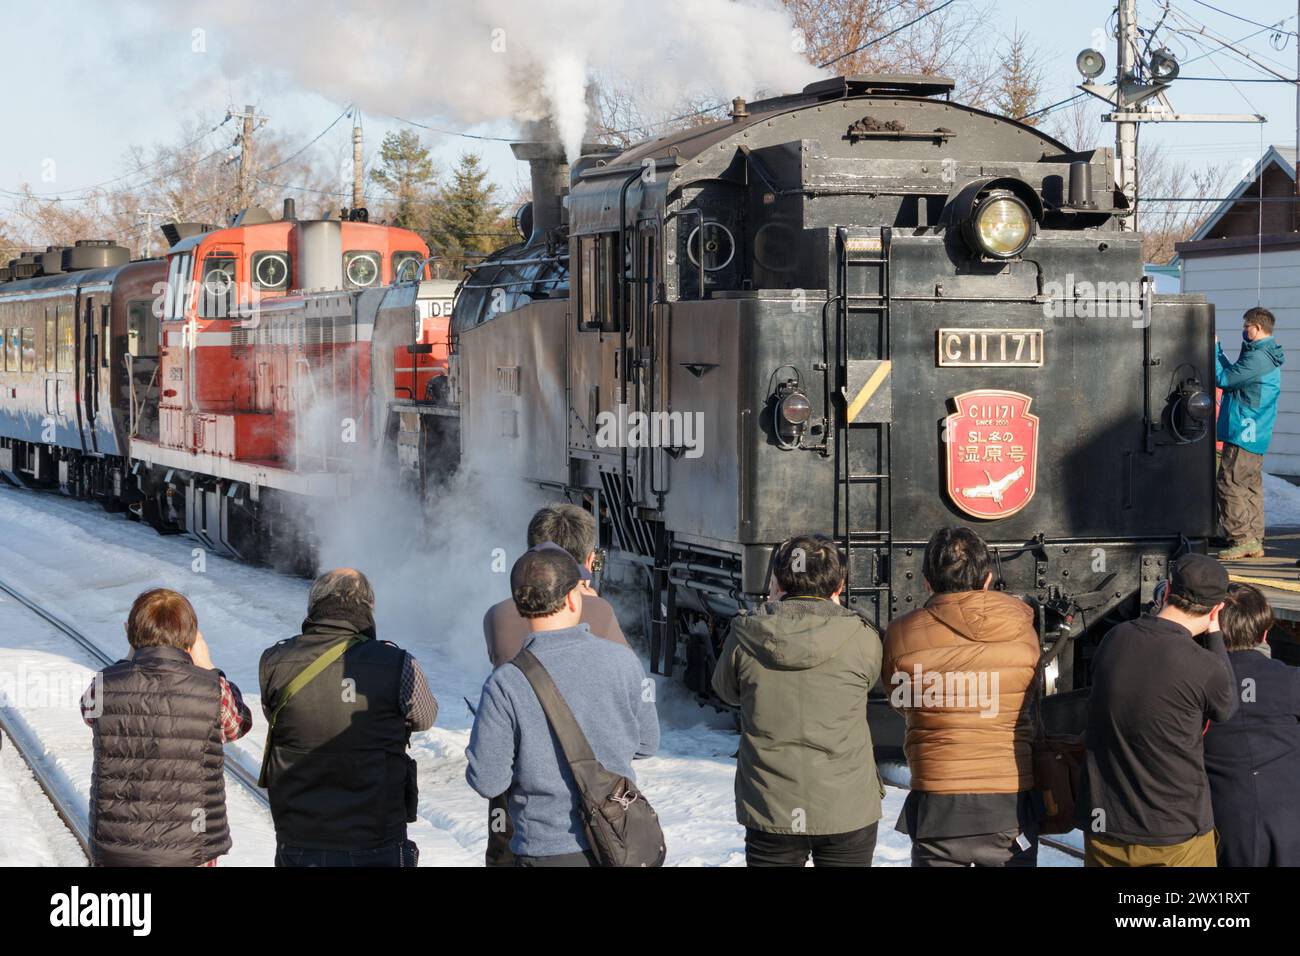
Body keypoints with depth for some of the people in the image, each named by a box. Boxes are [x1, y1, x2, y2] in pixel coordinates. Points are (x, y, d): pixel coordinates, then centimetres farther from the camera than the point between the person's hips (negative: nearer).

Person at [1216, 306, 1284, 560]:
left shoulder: (1258, 358, -18)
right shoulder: (1267, 356, 15)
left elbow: (1223, 379, -16)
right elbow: (1234, 373, 22)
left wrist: (1212, 349, -6)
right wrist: (1217, 349, 22)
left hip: (1243, 434, -10)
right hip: (1256, 436, 10)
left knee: (1230, 485, -7)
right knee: (1251, 488, 12)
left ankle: (1242, 539, -8)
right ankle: (1254, 543, 14)